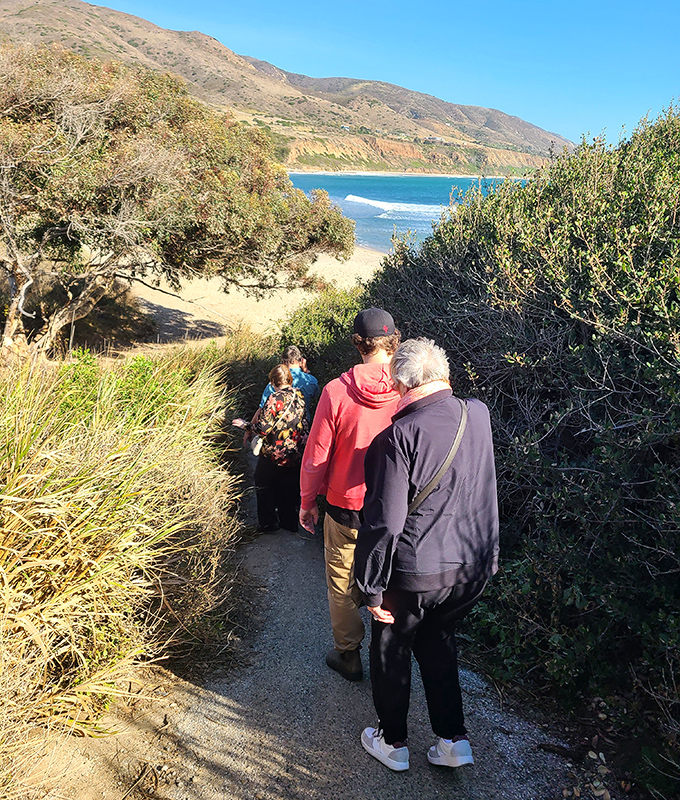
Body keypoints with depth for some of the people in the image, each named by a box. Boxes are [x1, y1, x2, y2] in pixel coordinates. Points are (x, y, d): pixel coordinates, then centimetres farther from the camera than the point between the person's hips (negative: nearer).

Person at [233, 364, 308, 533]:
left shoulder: (275, 399, -20)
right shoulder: (299, 395, -1)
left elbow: (263, 428, -22)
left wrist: (245, 425, -5)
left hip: (274, 455, -6)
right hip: (297, 454, 6)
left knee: (264, 486, 17)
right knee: (289, 488, 21)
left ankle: (268, 524, 25)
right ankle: (289, 522, 33)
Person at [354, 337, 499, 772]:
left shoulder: (400, 435, -22)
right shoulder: (479, 415, -4)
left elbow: (385, 522, -22)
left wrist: (373, 587, -12)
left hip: (416, 572, -5)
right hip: (474, 565, 6)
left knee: (392, 650, 18)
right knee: (438, 640, 27)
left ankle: (393, 743, 36)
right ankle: (454, 740, 32)